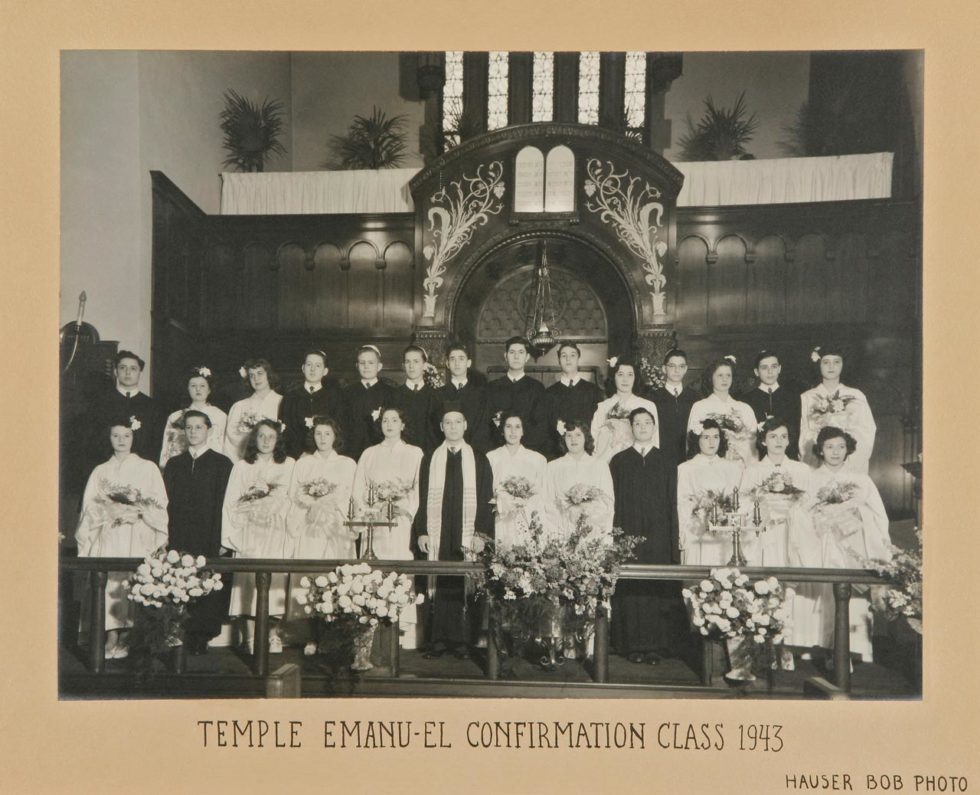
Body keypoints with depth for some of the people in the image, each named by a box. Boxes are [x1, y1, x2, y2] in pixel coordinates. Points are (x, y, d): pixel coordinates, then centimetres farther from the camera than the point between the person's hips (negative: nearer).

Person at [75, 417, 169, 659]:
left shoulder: (148, 468, 9)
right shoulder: (100, 471, 15)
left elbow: (160, 504, 4)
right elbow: (90, 507, 6)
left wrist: (138, 510, -13)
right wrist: (112, 512, -11)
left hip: (138, 538, -2)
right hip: (108, 537, 2)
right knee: (110, 580, -9)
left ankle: (122, 637, -6)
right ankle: (112, 637, -7)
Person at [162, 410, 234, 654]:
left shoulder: (222, 463, 4)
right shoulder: (174, 464, 14)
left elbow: (223, 505, -2)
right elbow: (168, 504, 9)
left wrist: (218, 543, -10)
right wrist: (171, 541, -2)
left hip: (209, 542, -2)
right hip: (180, 540, 2)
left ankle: (202, 638, 6)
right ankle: (185, 637, 7)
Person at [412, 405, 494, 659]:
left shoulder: (479, 460, 7)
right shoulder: (430, 460, 10)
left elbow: (485, 500, 3)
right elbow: (423, 499, 8)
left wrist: (481, 533, -7)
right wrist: (421, 532, -1)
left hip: (467, 537, -1)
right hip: (437, 537, 1)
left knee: (465, 589, 0)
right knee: (439, 589, 0)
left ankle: (462, 641, 8)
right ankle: (438, 641, 8)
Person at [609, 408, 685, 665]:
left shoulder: (665, 461, 9)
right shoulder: (619, 461, 8)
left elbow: (672, 500, 5)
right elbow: (614, 501, 5)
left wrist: (674, 536, -3)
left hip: (658, 535, 0)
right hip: (628, 535, 0)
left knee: (659, 588, -1)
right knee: (631, 590, -2)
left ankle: (658, 644, 8)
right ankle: (633, 645, 7)